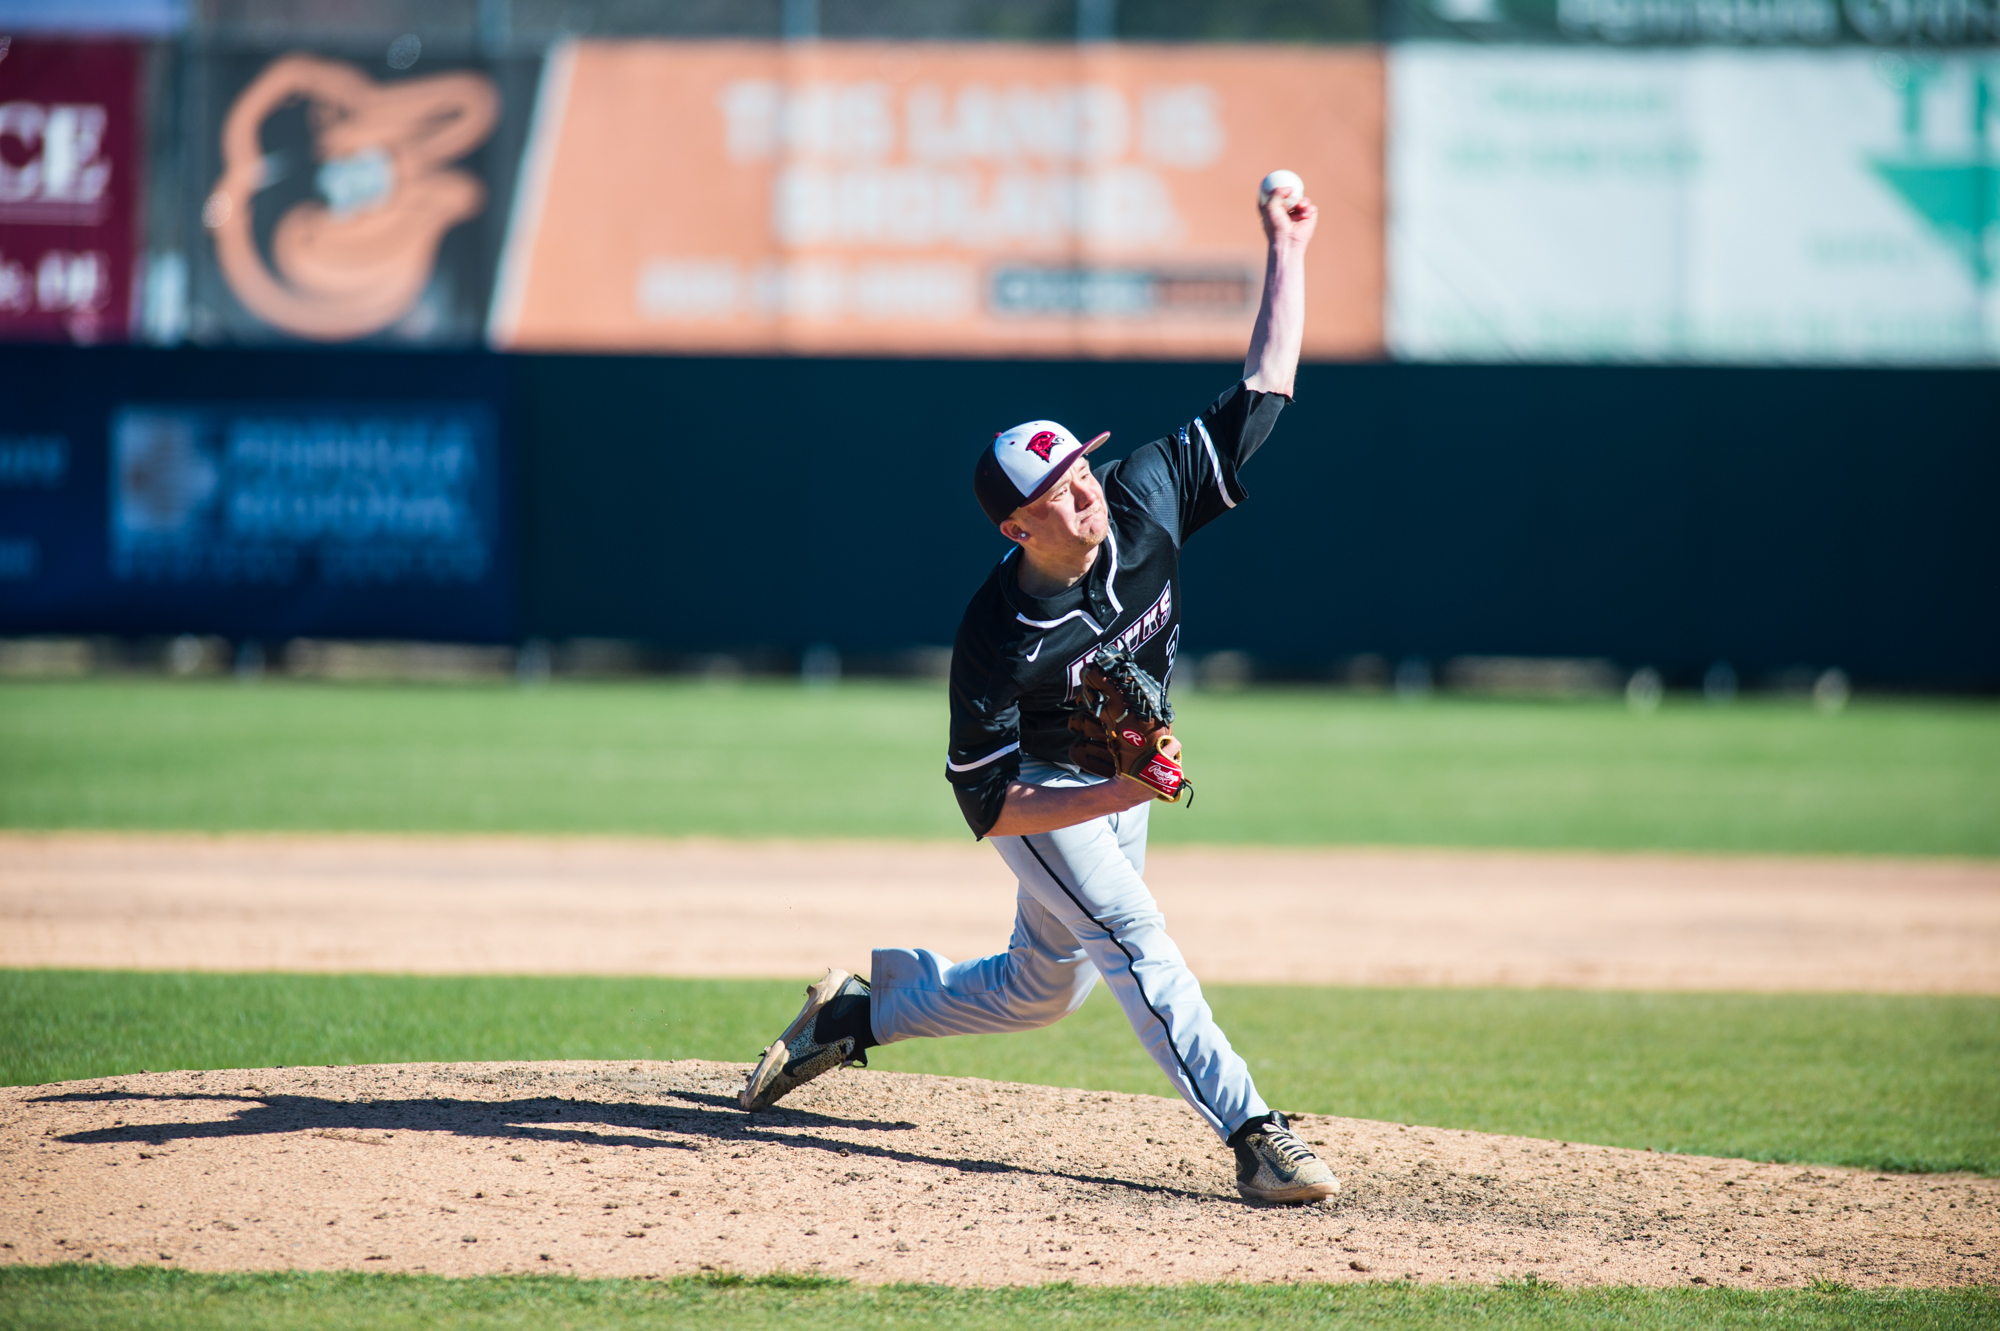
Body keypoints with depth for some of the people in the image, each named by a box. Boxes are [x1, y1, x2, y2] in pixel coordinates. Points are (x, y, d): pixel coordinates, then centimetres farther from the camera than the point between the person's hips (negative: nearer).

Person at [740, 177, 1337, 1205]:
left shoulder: (1145, 502, -21)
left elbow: (1262, 391, -16)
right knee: (1137, 941, -23)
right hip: (1040, 793, -7)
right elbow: (989, 805, -27)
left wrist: (1285, 254, -21)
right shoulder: (996, 638, -33)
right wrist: (1121, 796, -39)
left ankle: (853, 1013, 36)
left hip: (1118, 784, 7)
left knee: (1041, 991, 17)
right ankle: (1254, 1137, -26)